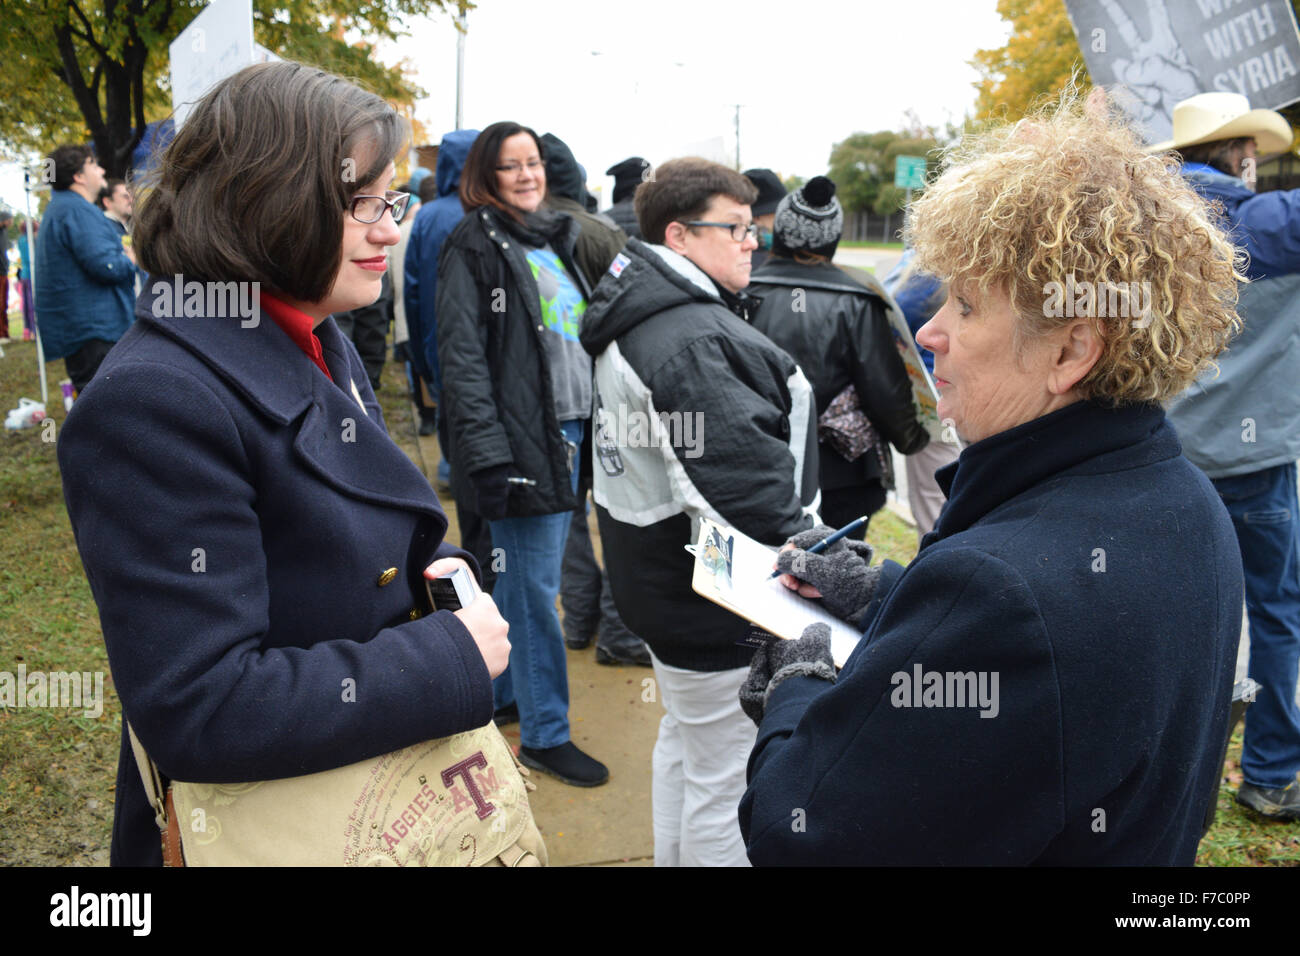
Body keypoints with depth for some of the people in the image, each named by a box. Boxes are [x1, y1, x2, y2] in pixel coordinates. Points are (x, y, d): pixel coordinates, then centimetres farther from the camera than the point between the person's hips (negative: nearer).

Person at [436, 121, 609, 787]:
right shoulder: (474, 245, -6)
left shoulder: (553, 239, 18)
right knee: (534, 582, -3)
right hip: (517, 437, -8)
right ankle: (544, 733, 8)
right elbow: (462, 357, -13)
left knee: (519, 573, 17)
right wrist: (488, 452, -21)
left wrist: (587, 427, 17)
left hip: (566, 429, 8)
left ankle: (504, 691, 32)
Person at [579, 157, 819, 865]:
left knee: (684, 740, 27)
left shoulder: (639, 319, 11)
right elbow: (744, 474, -28)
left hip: (662, 584, 12)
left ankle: (673, 855, 45)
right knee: (726, 781, 2)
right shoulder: (694, 339, -24)